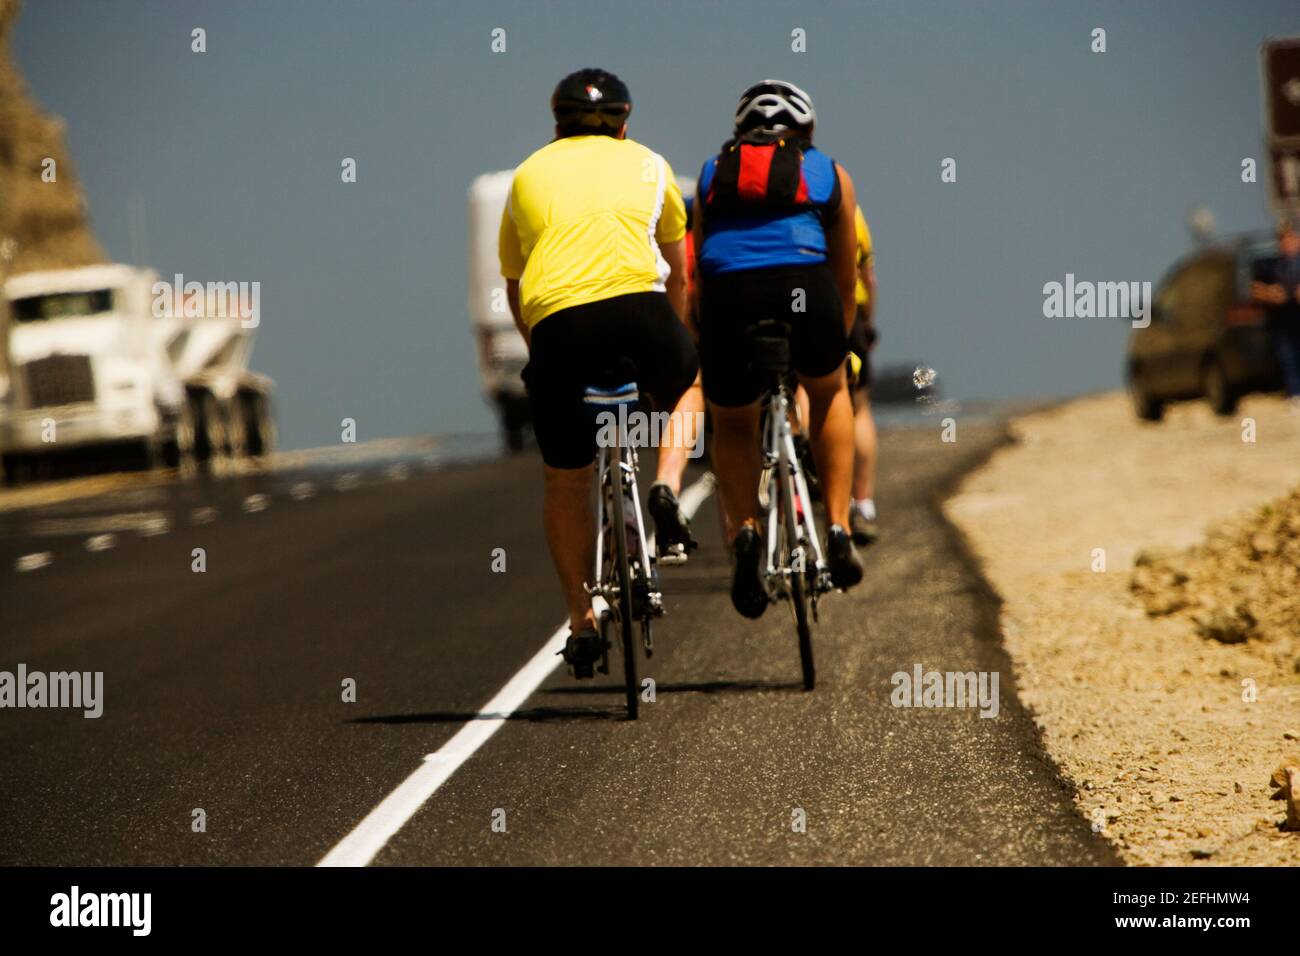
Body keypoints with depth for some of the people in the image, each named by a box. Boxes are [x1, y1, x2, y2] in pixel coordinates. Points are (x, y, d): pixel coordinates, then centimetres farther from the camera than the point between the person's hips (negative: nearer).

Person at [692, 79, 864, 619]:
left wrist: (708, 342, 45)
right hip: (804, 290, -1)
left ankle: (745, 529, -2)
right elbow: (845, 275, 32)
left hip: (727, 293, 1)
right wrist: (835, 343, 46)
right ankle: (838, 530, 18)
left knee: (732, 426, 24)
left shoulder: (713, 173, 30)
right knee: (829, 393, 30)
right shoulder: (829, 174, 27)